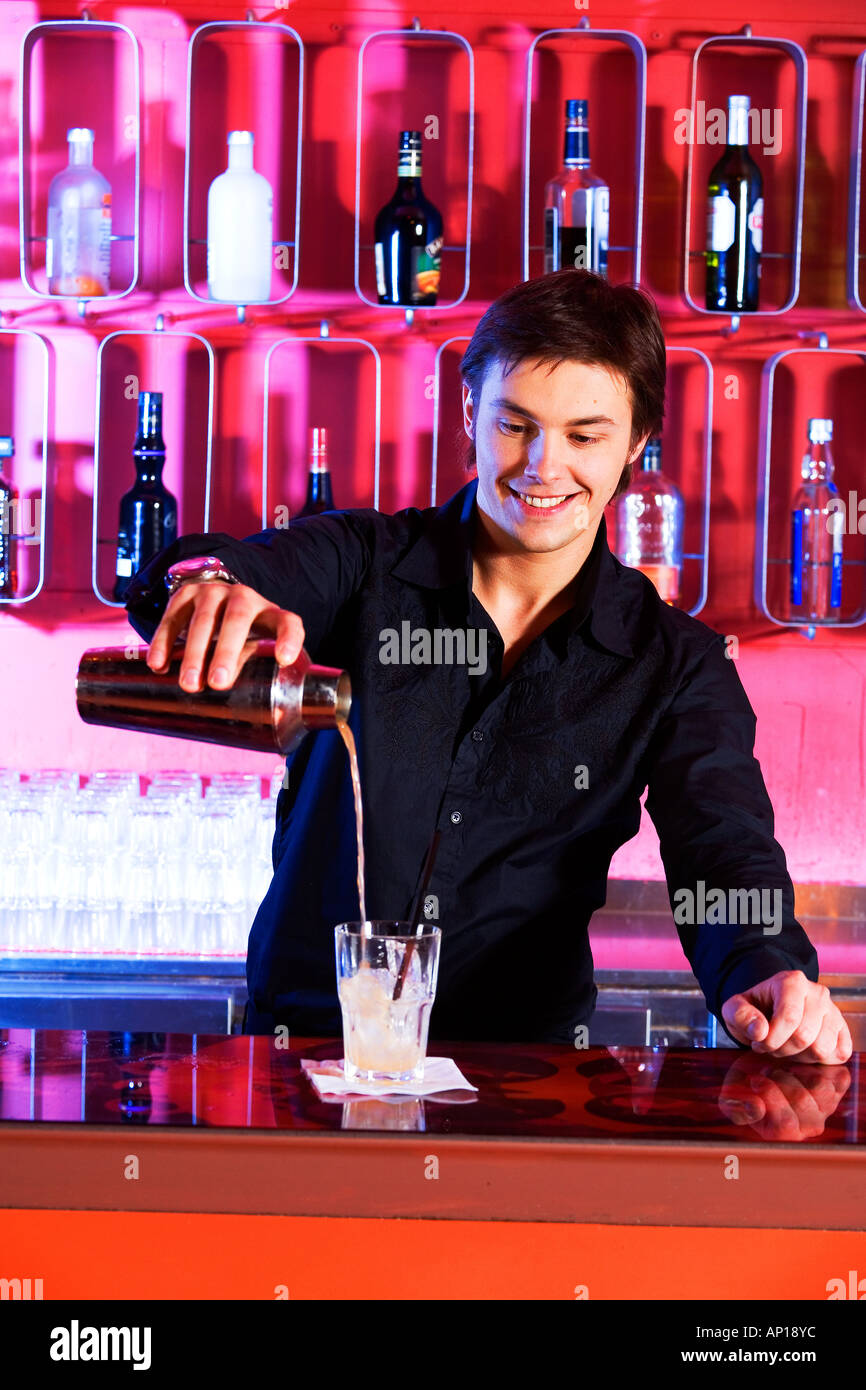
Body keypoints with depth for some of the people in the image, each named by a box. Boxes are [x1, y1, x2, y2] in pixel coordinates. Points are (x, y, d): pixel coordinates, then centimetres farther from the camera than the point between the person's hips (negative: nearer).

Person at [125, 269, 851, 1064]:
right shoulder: (367, 565, 2)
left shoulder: (675, 664, 5)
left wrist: (768, 973, -31)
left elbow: (722, 849, -8)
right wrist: (210, 583, -42)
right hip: (305, 1036, -2)